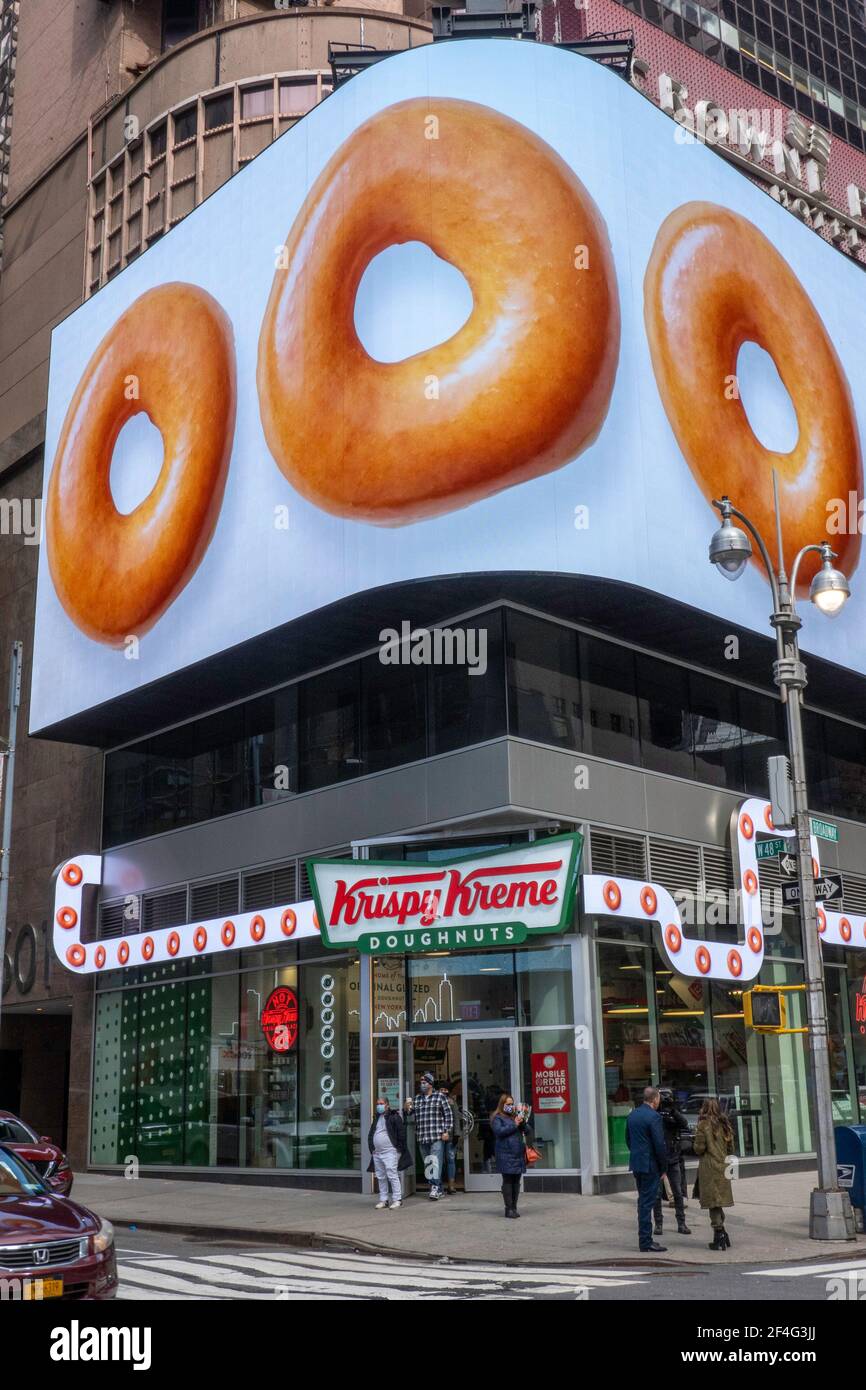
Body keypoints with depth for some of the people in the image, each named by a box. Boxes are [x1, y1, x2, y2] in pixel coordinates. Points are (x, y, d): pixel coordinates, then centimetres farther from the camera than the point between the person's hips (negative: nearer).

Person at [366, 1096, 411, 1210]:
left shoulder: (394, 1116, -5)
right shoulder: (376, 1118, 17)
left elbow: (401, 1133, -8)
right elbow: (371, 1134, 23)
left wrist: (399, 1148, -10)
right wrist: (371, 1148, 14)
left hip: (390, 1152, -7)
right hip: (377, 1153, 7)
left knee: (392, 1175, -10)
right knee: (381, 1177, 10)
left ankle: (397, 1199, -6)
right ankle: (383, 1200, 16)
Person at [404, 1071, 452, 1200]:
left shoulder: (439, 1097, 2)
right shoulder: (416, 1099, 16)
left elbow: (448, 1114, 0)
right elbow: (411, 1118, 18)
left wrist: (446, 1131, -7)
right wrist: (407, 1110, -2)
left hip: (437, 1137, -5)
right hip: (422, 1137, 5)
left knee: (436, 1162, -12)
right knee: (427, 1164, 7)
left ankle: (435, 1188, -13)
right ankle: (438, 1187, 14)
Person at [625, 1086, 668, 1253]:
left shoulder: (632, 1115, 9)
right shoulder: (654, 1117, -16)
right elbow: (660, 1145, -17)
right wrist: (663, 1168, -8)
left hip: (636, 1164, 8)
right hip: (650, 1165, -8)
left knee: (643, 1201, 16)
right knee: (647, 1203, -4)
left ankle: (644, 1239, 21)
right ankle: (646, 1242, -1)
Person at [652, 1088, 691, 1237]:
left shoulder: (675, 1114, 5)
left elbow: (685, 1124, -13)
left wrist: (673, 1110, -24)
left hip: (673, 1159, 2)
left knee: (678, 1193, 5)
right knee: (657, 1193, 2)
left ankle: (681, 1224, 13)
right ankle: (658, 1224, 10)